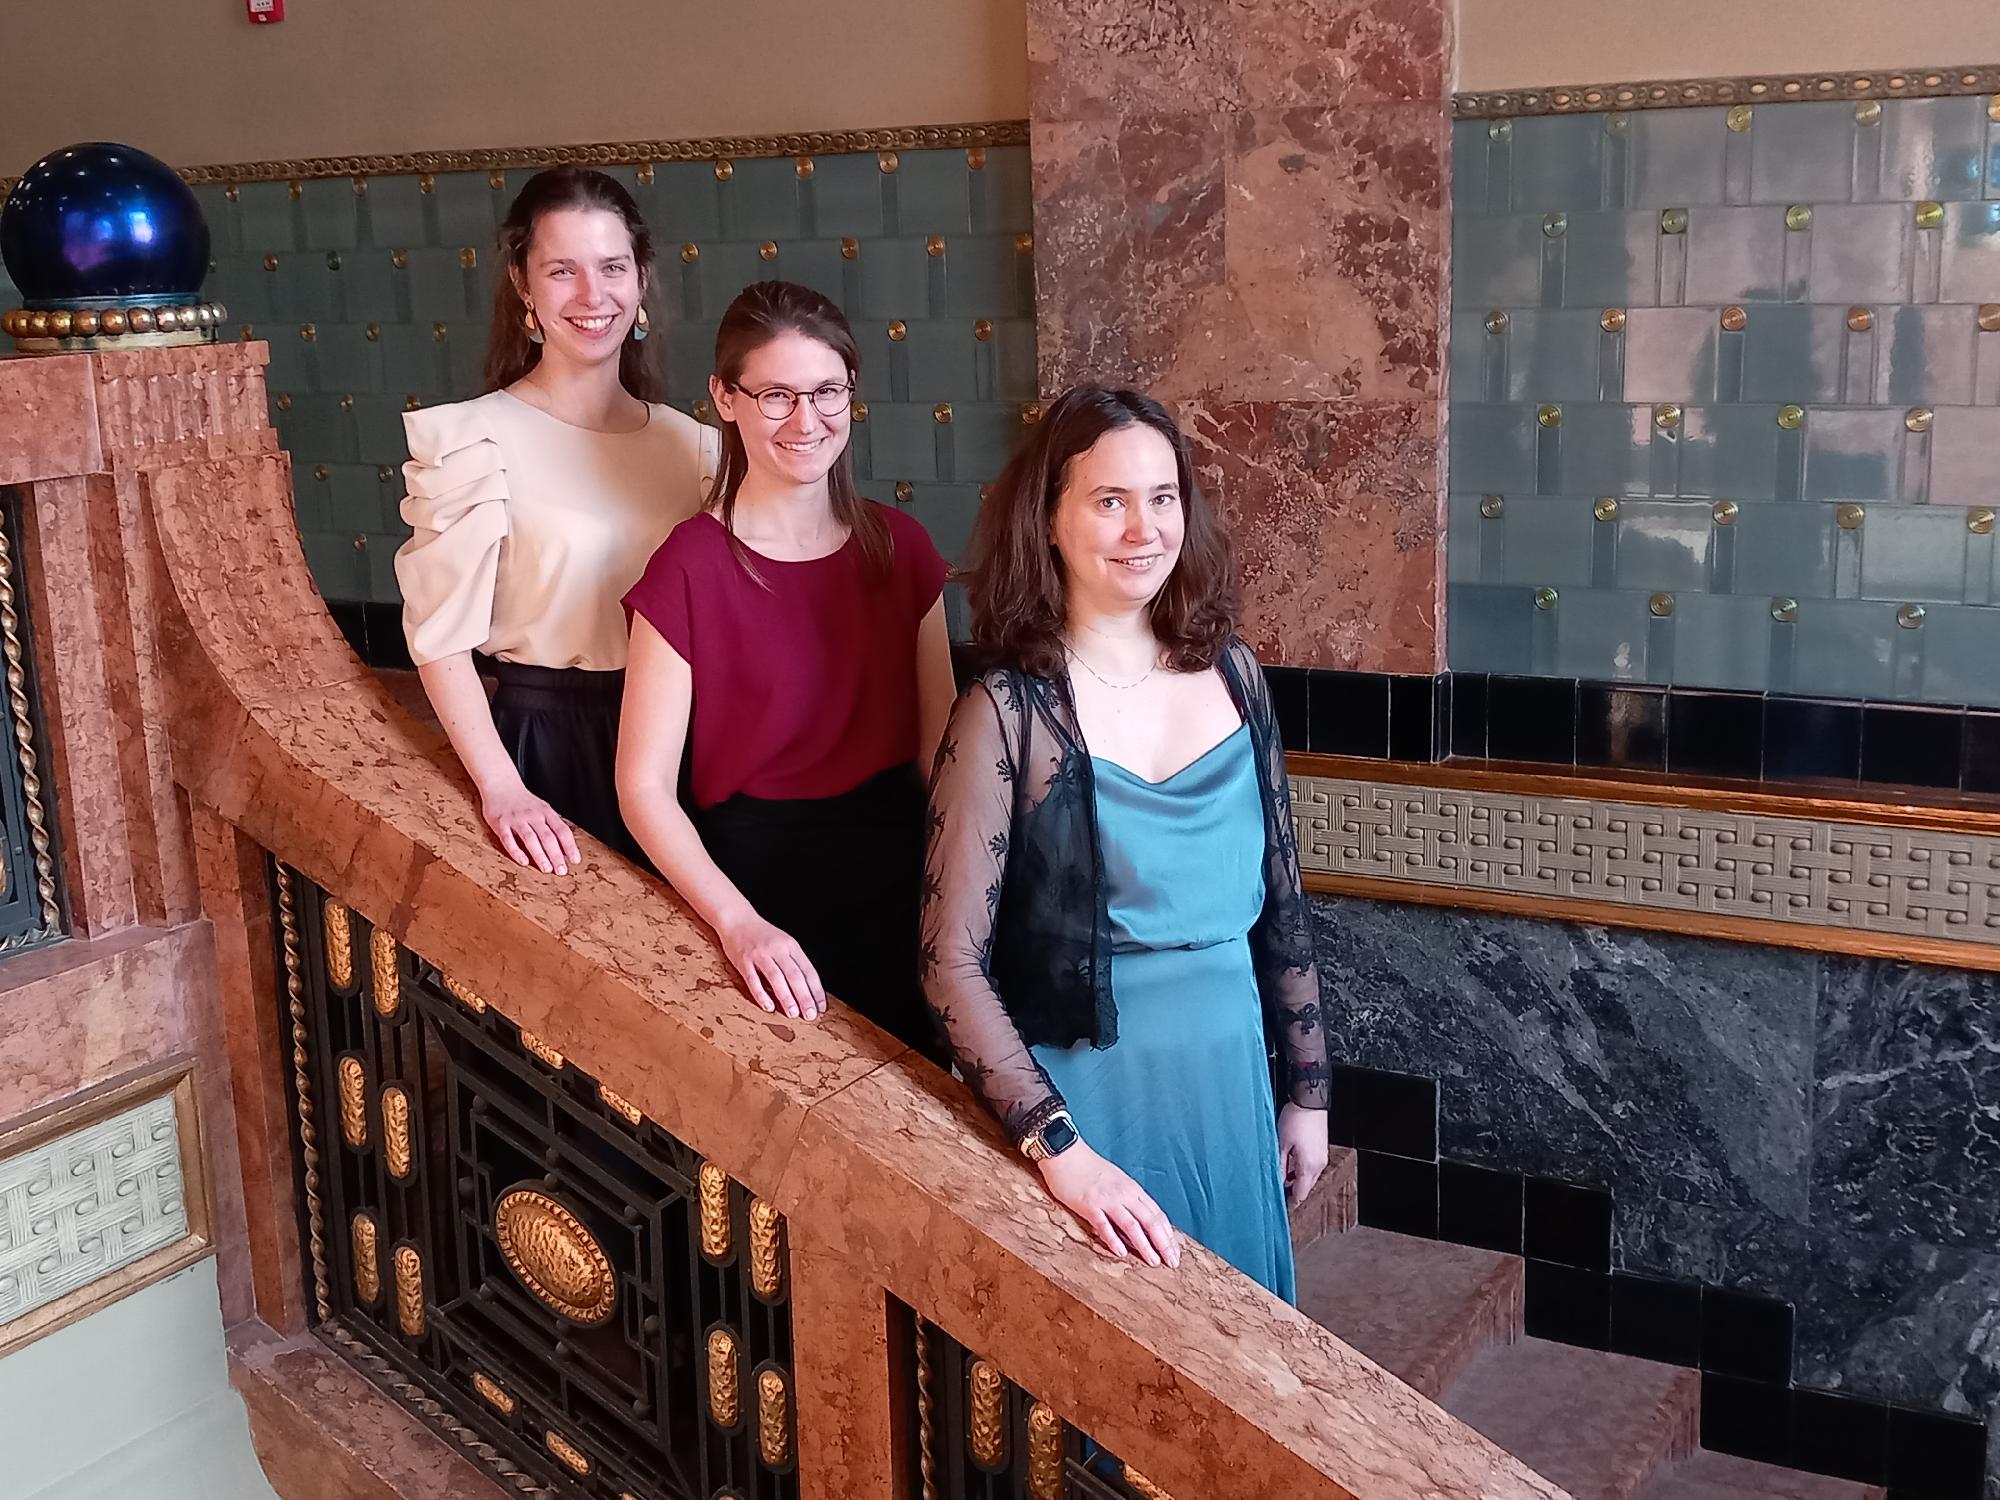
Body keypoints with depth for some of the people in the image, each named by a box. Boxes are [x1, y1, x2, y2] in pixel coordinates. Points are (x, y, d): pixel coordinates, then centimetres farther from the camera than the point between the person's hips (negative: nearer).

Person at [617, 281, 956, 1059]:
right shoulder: (688, 571, -12)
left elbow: (940, 742, 6)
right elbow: (645, 783, -12)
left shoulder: (901, 548, 0)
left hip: (895, 877, 4)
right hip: (755, 877, -4)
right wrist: (738, 921, -24)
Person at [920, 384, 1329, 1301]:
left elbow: (1281, 900, 9)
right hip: (1086, 1093, -4)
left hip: (1230, 1079, 5)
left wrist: (1307, 1093, 11)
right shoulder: (1007, 712, -14)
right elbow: (953, 965, -16)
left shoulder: (1230, 673, 0)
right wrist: (1061, 1152, -23)